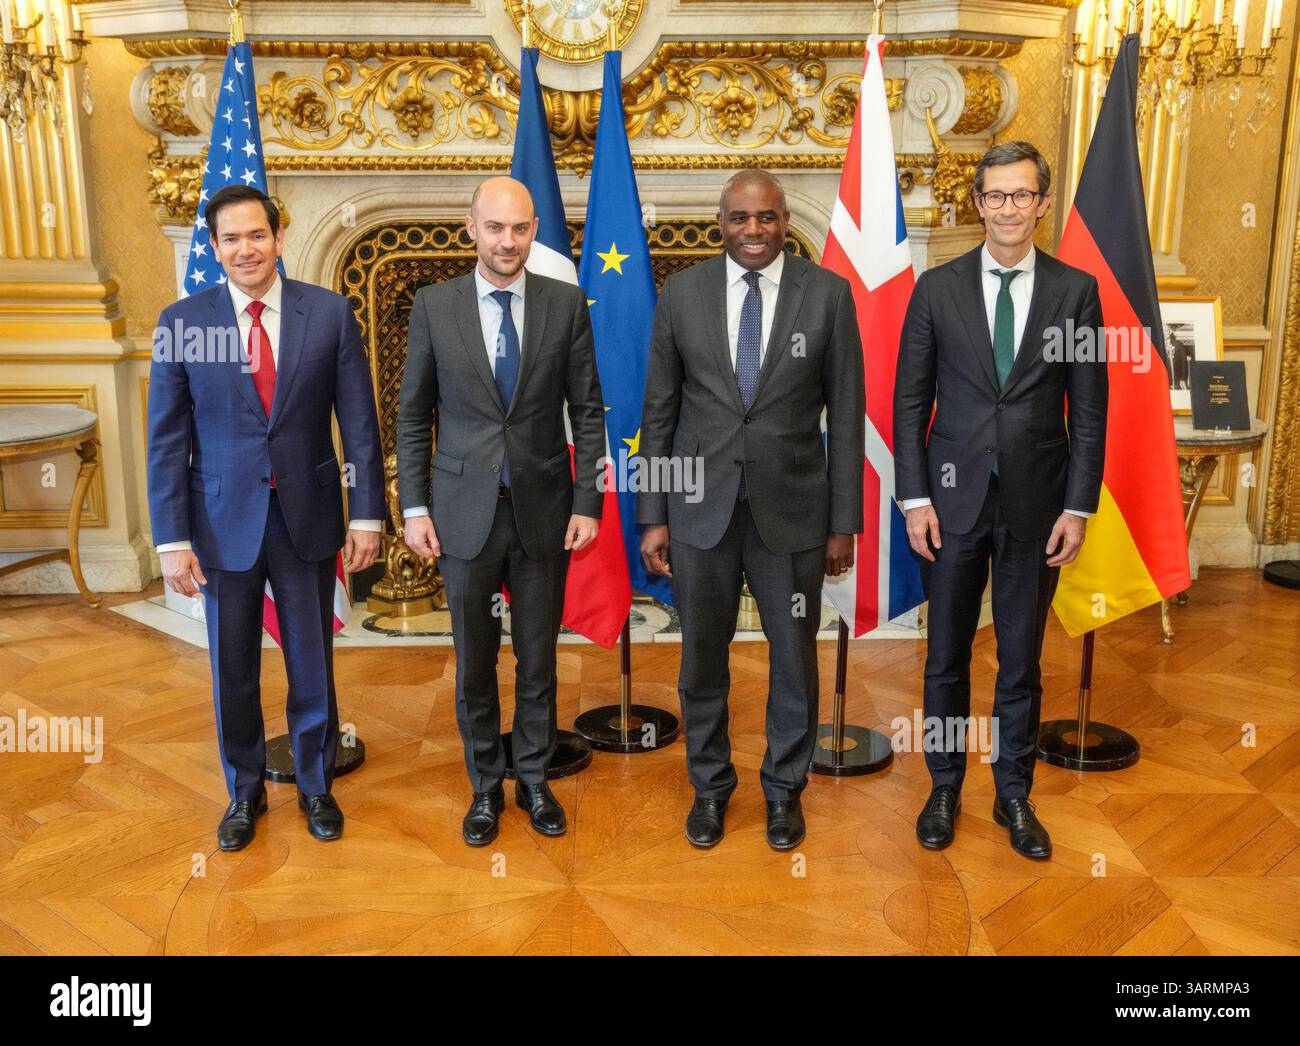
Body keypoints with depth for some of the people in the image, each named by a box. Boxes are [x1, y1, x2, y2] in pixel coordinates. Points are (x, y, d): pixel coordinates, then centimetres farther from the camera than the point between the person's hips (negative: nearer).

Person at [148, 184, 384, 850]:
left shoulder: (330, 313, -4)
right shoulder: (182, 322, -3)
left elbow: (359, 422, -1)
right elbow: (166, 440, -2)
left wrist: (367, 515, -4)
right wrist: (173, 540, -6)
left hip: (307, 516, 0)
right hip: (224, 521, 0)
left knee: (312, 663, 13)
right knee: (232, 669, 13)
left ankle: (315, 786, 33)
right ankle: (244, 793, 34)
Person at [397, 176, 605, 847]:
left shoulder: (566, 303, -1)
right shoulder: (434, 306, -1)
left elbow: (587, 411, 1)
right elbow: (413, 416, 3)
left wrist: (588, 504, -4)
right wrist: (414, 508, -2)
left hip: (544, 512, 0)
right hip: (465, 513, 0)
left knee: (537, 659, 12)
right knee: (474, 664, 11)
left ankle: (533, 780, 31)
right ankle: (485, 787, 30)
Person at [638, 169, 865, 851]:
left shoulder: (827, 293, -3)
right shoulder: (682, 294, 0)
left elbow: (845, 414, -1)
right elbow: (659, 412, 3)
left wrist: (844, 521, -2)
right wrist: (653, 516, 0)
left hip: (791, 510, 0)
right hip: (700, 510, 1)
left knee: (794, 658, 12)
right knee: (702, 660, 12)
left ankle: (783, 788, 34)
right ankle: (710, 786, 34)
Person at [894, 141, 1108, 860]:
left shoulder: (1076, 291, 1)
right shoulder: (937, 288, 0)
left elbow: (1089, 409, 2)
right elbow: (910, 400, 0)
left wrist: (1078, 507, -3)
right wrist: (914, 498, -6)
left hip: (1036, 503, 0)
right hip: (955, 500, 0)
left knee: (1022, 660, 12)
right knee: (946, 657, 10)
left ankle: (1014, 795, 29)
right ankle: (945, 789, 28)